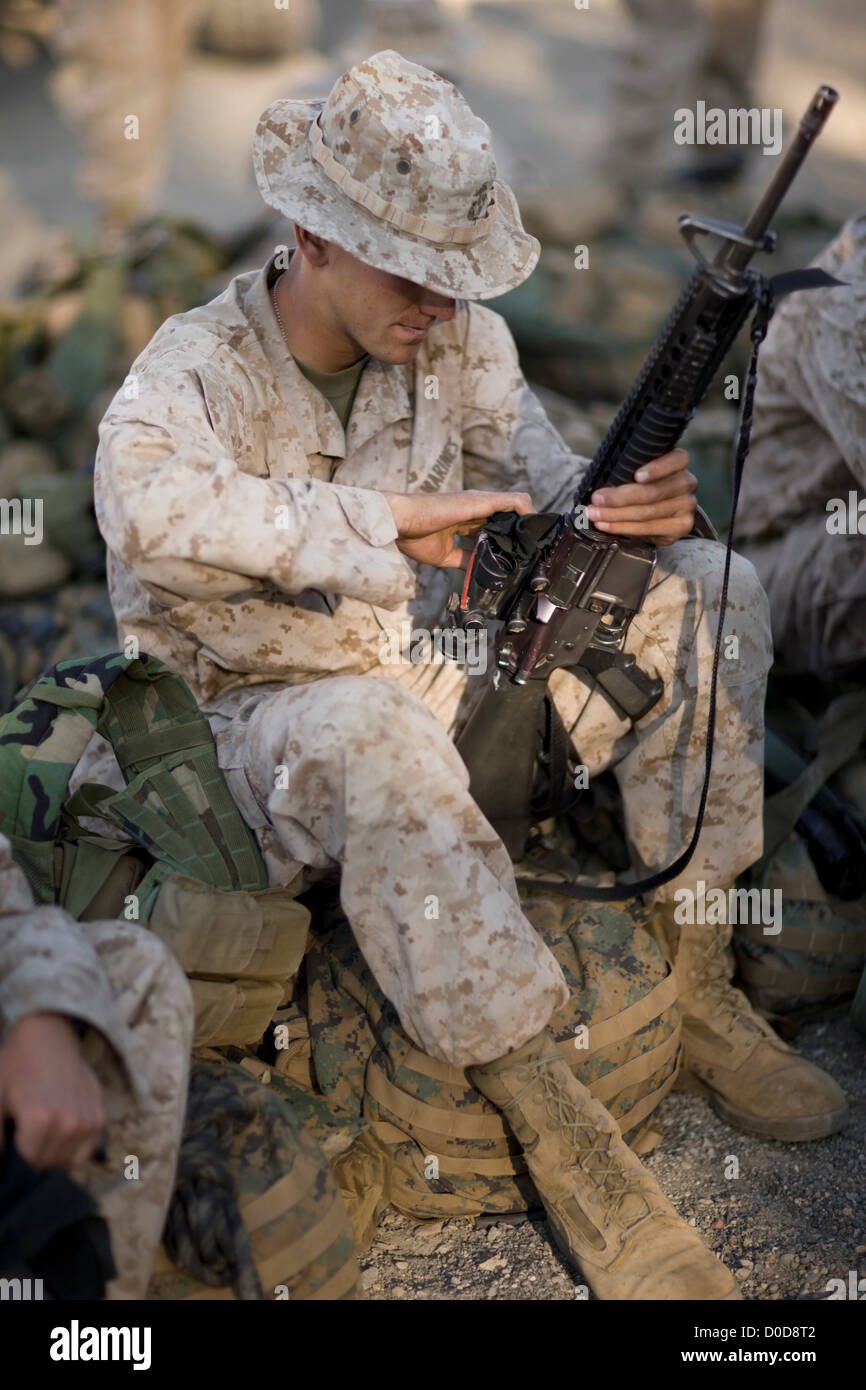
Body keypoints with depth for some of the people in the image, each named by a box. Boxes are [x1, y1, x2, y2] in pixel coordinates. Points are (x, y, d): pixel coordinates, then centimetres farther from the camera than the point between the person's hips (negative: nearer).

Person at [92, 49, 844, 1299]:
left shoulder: (460, 341, 0)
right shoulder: (196, 371, -16)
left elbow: (554, 495, -3)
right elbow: (149, 508, -38)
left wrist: (640, 505, -28)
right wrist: (383, 515, -34)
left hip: (444, 674, 6)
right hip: (271, 716, -5)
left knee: (708, 590, -9)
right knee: (376, 731, -43)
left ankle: (696, 982, -5)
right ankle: (557, 1134, -32)